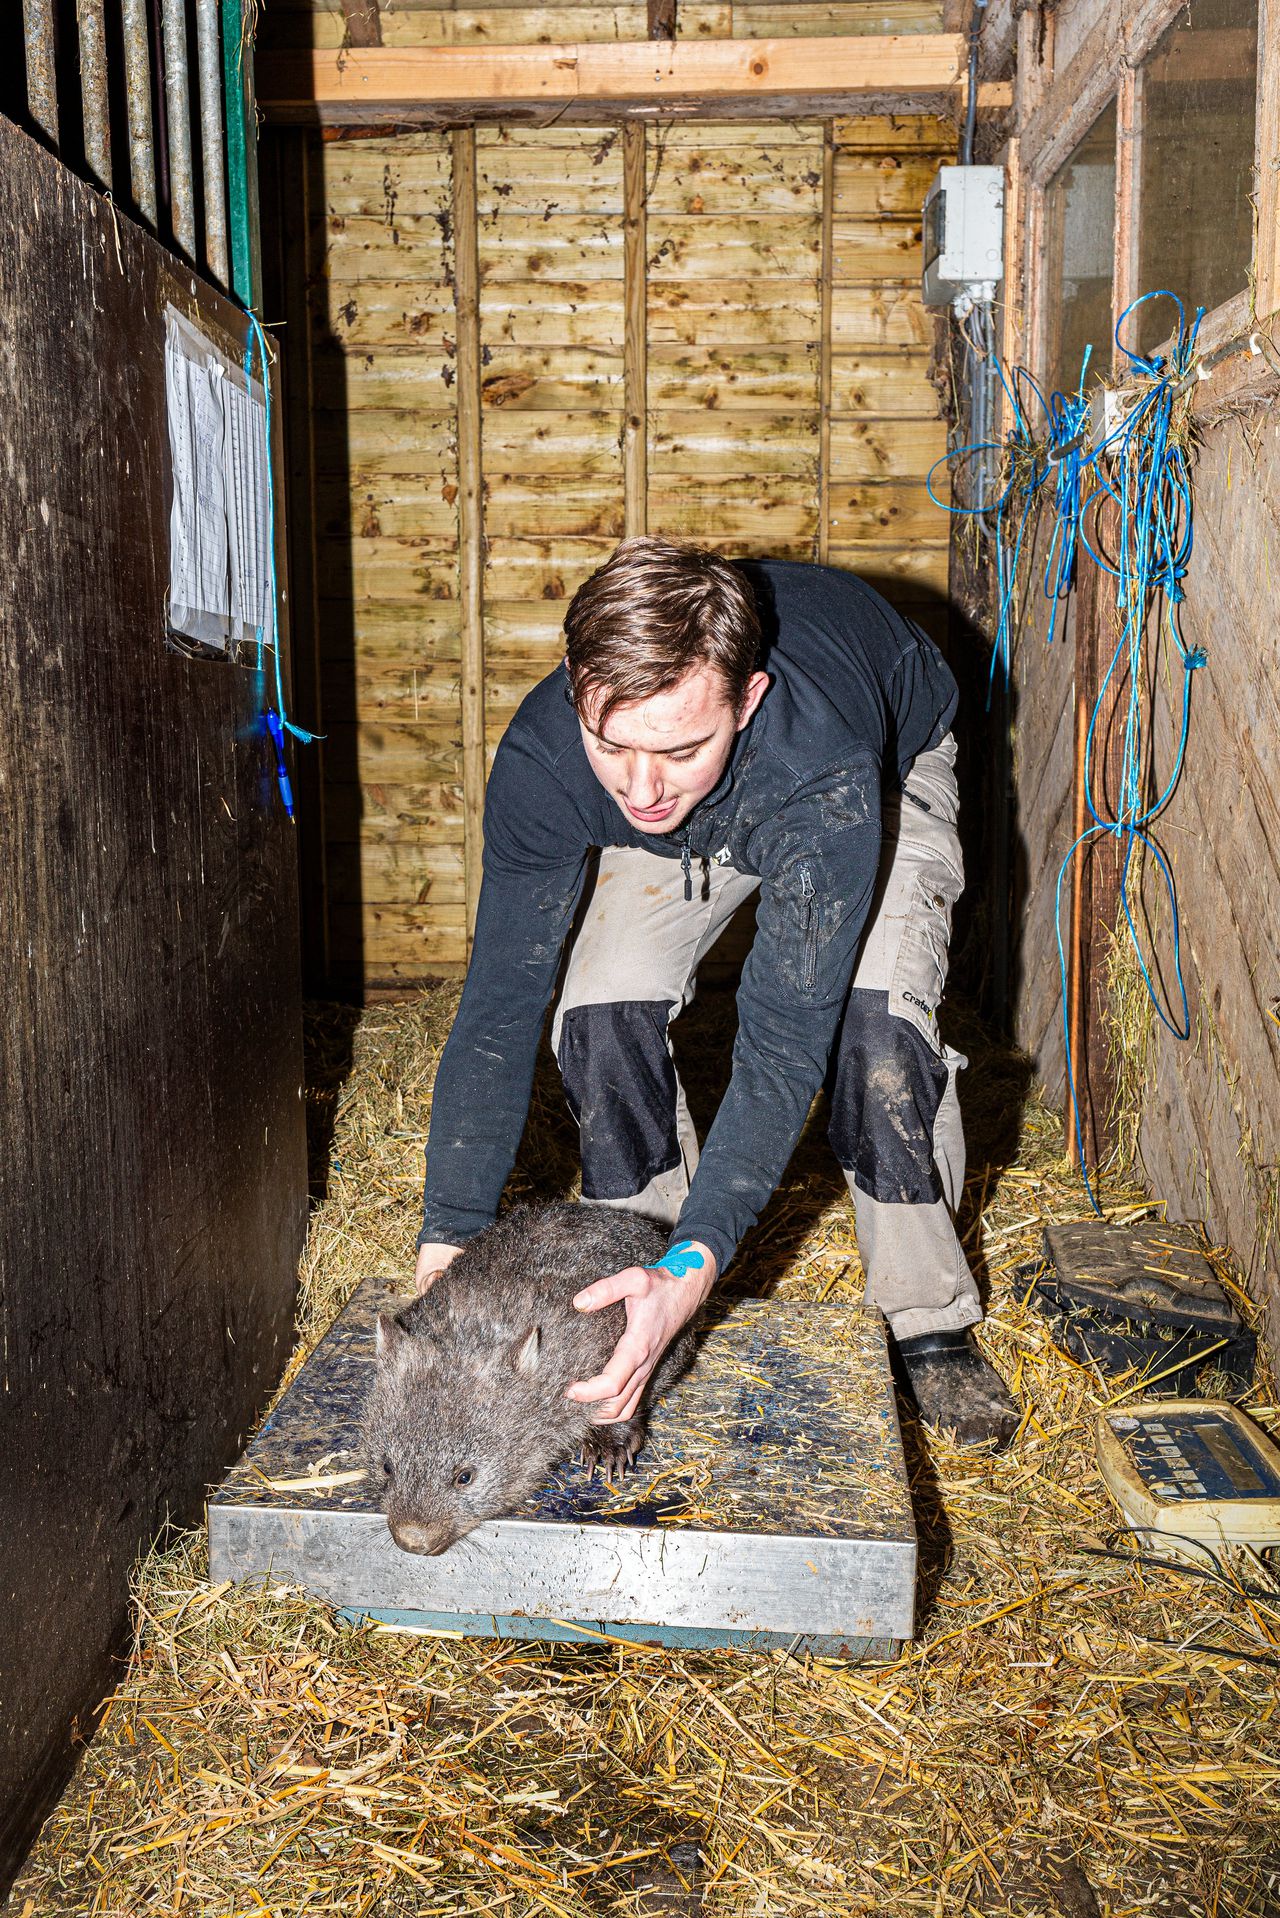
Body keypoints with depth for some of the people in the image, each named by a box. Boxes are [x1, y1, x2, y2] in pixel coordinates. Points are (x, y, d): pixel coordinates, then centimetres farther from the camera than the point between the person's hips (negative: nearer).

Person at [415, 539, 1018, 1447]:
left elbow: (785, 1042, -44)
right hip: (684, 833, 3)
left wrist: (692, 1268, -53)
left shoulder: (824, 771, -47)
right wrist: (447, 1247, -34)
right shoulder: (544, 752, -36)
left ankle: (930, 1325, -5)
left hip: (892, 762, -2)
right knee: (604, 1016, -19)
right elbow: (499, 1007, -29)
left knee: (873, 1016, -27)